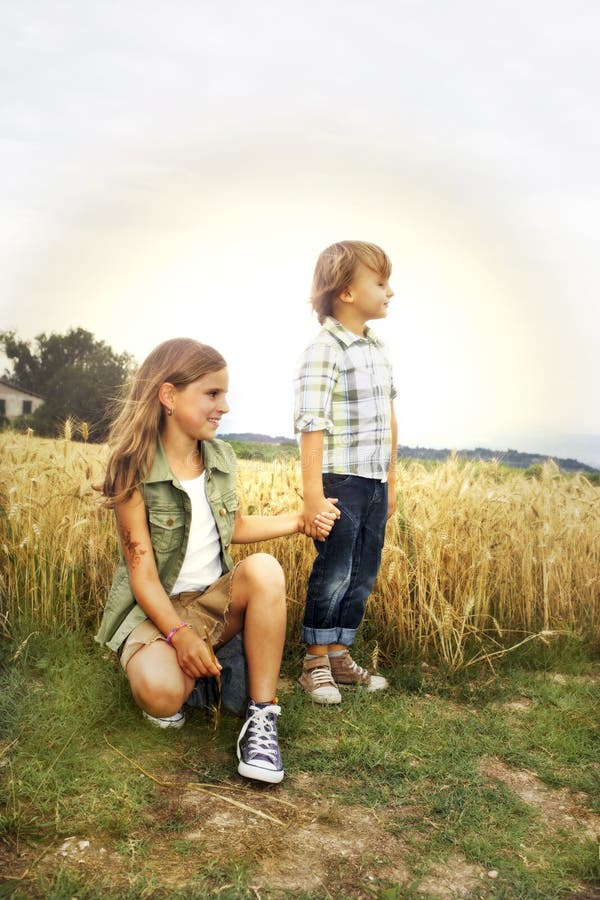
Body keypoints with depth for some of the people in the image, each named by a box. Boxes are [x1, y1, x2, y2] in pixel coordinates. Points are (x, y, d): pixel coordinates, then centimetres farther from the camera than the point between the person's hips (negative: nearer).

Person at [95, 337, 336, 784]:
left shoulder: (222, 458, 1)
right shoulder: (133, 469, -15)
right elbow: (142, 571, -17)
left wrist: (299, 520, 7)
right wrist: (179, 633, -30)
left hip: (215, 597, 5)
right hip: (156, 608, -4)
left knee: (264, 568, -29)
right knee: (161, 693, -35)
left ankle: (262, 717, -22)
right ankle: (189, 675, 5)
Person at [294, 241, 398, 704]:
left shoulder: (379, 348, 12)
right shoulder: (323, 351, -14)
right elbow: (313, 426, -19)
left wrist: (391, 480, 19)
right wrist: (313, 495, -22)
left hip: (375, 483, 8)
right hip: (340, 482, -8)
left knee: (362, 577, 13)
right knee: (333, 576, 0)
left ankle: (340, 656, 27)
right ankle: (315, 663, 16)